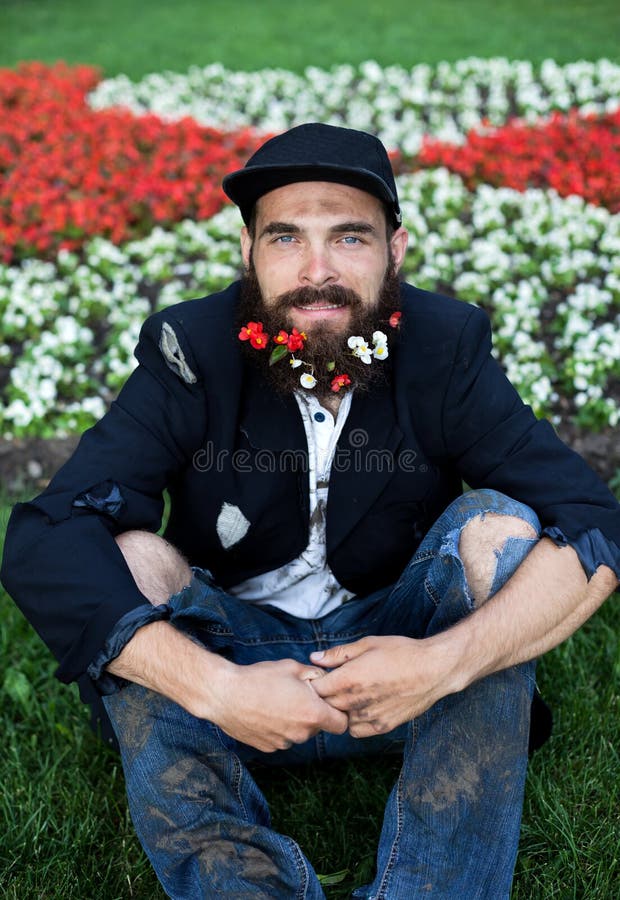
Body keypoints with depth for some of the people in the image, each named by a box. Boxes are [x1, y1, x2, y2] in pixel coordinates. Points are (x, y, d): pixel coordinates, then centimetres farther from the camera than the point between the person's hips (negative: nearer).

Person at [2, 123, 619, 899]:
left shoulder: (445, 349, -12)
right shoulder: (191, 353, -15)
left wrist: (446, 660, -35)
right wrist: (215, 688, -37)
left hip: (397, 658, 1)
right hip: (234, 666, 0)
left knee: (502, 525, -24)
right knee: (128, 558, -26)